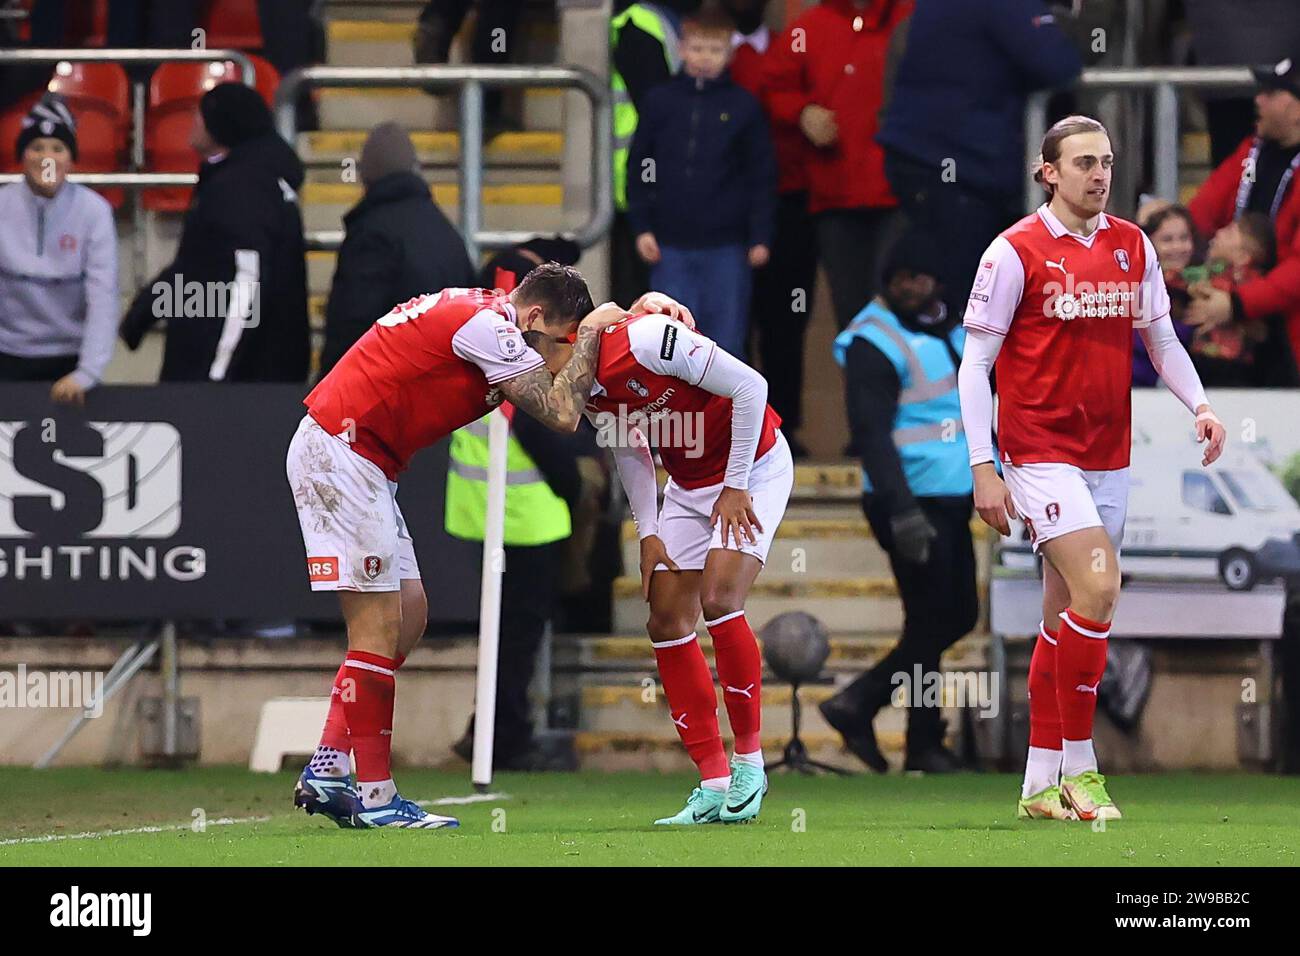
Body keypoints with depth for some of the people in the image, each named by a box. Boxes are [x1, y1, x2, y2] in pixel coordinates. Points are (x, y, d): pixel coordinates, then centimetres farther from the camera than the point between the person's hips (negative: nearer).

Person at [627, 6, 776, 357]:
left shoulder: (744, 107, 2)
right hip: (671, 245, 1)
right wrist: (642, 227, 1)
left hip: (727, 248, -1)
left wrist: (760, 236, 0)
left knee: (727, 339, 3)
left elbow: (761, 177, 4)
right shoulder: (660, 101, 4)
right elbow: (640, 168, 8)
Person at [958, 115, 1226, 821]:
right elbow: (974, 363, -6)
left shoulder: (1133, 247, 7)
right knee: (1097, 586, -19)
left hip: (1108, 456, 6)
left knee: (1065, 616, 9)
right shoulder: (1016, 251, -8)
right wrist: (982, 468, -11)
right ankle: (1077, 768, -11)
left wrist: (1199, 404, -3)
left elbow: (1161, 339, 16)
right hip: (1039, 449, -6)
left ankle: (1041, 784, 15)